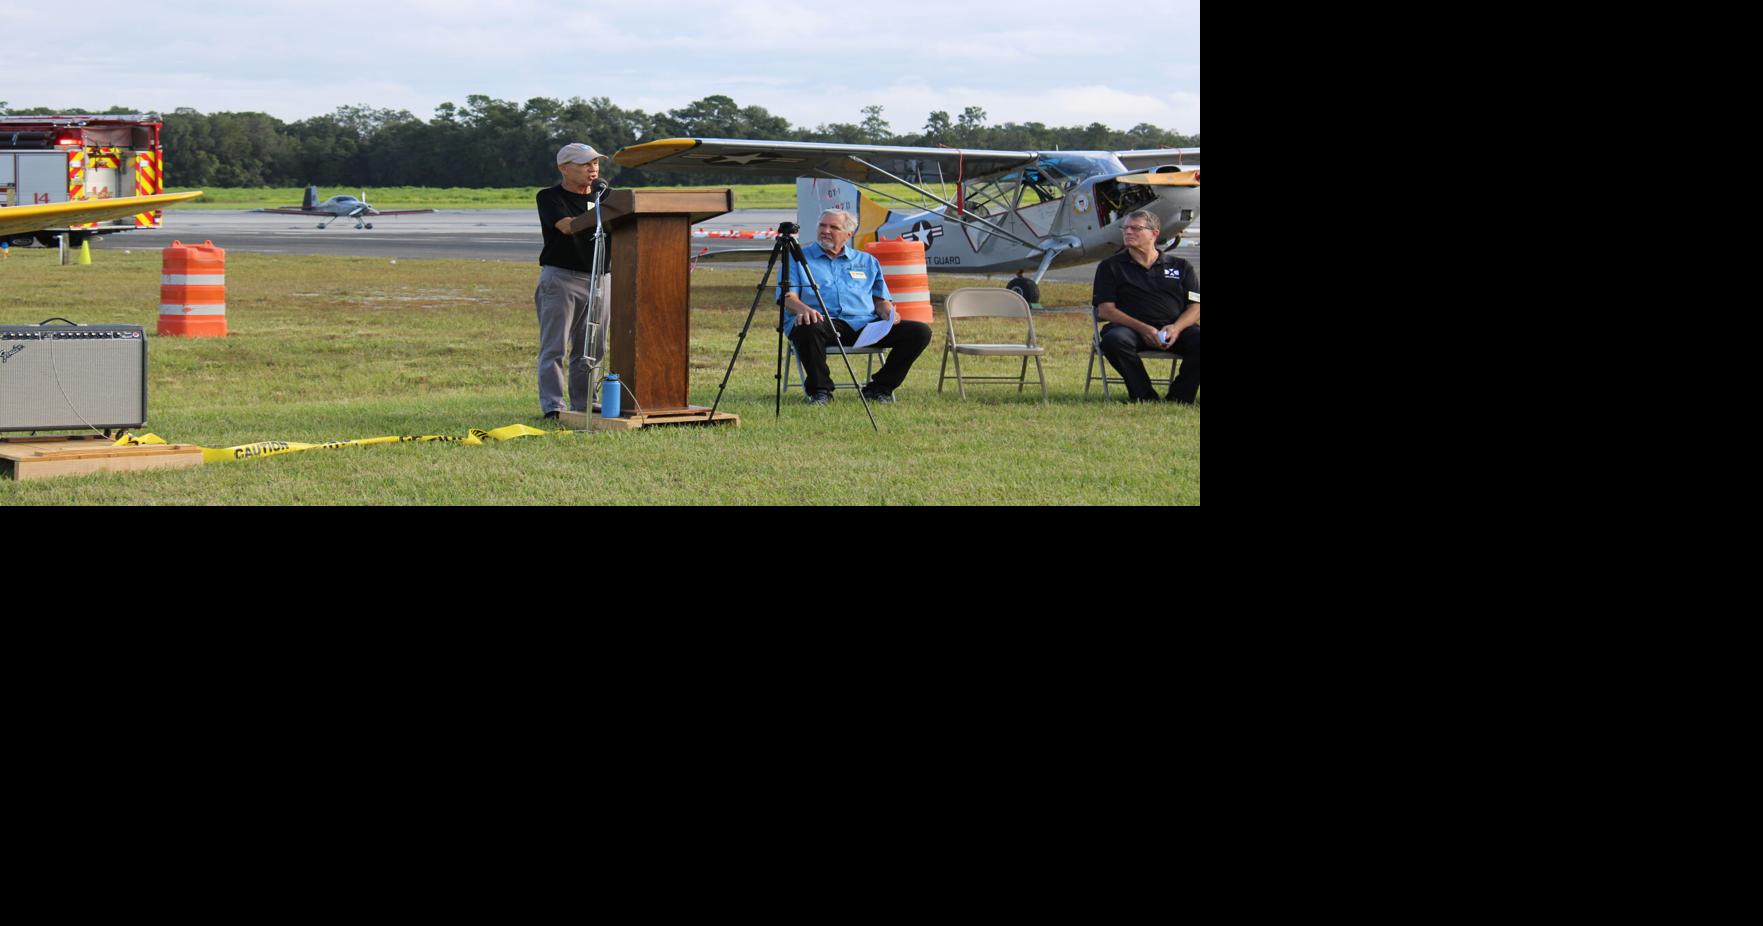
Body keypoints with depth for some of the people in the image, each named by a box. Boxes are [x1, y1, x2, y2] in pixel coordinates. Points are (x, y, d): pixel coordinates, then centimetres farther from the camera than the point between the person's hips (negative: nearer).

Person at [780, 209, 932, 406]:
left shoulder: (867, 261, 25)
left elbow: (881, 299, 23)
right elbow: (787, 296, 2)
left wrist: (888, 312, -2)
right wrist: (803, 309, -21)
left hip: (865, 323, 3)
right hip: (824, 321, -3)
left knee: (920, 332, -14)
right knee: (808, 329, -42)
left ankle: (879, 389, -5)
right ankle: (820, 390, -20)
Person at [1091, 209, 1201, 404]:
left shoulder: (1181, 267, 19)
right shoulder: (1110, 267, 15)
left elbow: (1196, 307, 10)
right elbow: (1105, 310, 2)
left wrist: (1177, 328, -13)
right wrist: (1143, 329, -13)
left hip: (1175, 330, 1)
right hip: (1132, 329, -1)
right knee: (1114, 340, -36)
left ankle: (1179, 397, -14)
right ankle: (1144, 396, -22)